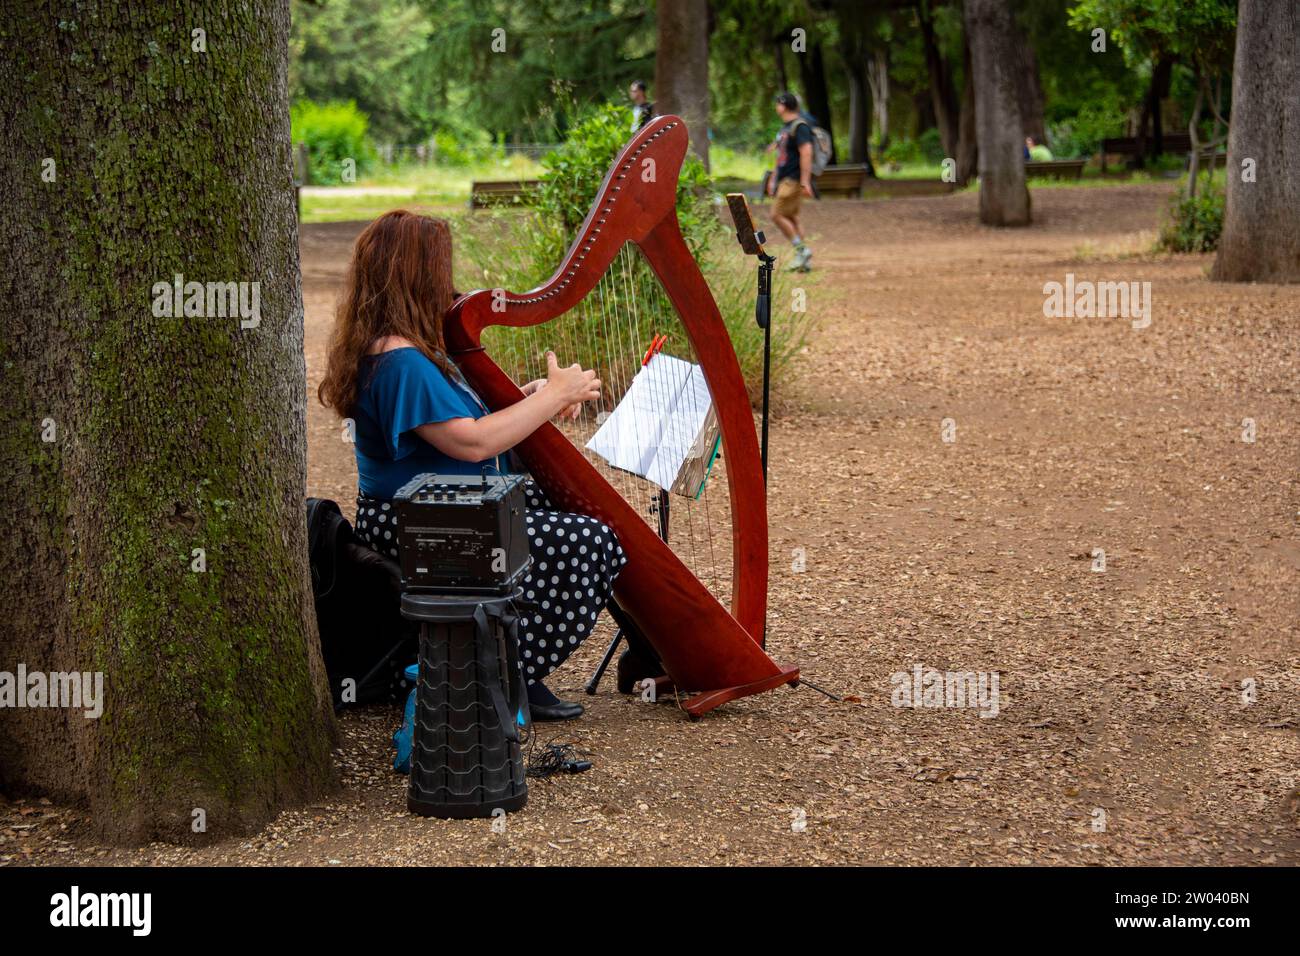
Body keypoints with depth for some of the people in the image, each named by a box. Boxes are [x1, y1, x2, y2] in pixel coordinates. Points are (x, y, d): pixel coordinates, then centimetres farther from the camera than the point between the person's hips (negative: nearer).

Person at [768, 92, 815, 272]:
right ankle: (804, 260, 10)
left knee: (778, 215, -13)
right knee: (791, 217, 9)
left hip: (794, 180, -10)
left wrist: (805, 182, -26)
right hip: (784, 179, 10)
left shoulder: (799, 126, -14)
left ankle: (801, 250, -7)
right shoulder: (785, 127, 17)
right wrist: (773, 178, 26)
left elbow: (806, 153, -21)